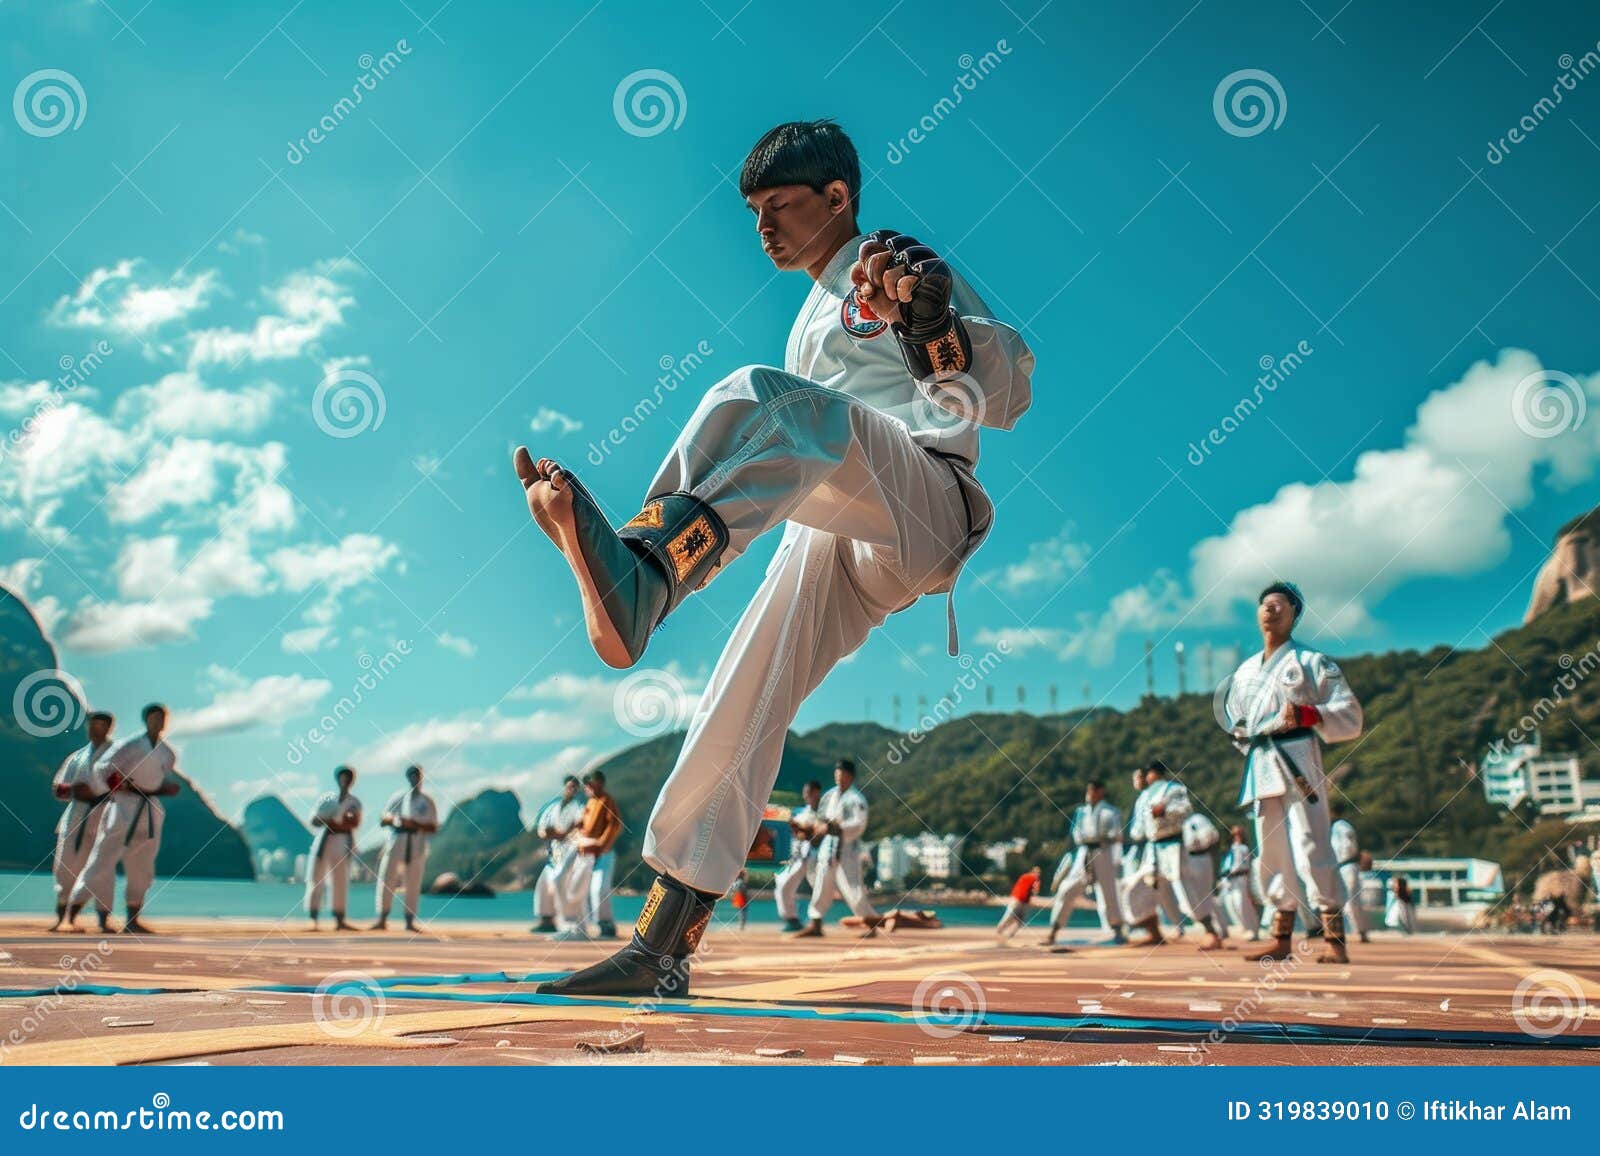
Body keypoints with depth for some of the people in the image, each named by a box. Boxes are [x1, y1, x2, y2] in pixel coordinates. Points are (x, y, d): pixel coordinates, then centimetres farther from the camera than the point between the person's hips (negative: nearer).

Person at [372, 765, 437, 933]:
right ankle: (382, 920, -4)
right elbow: (382, 821, 8)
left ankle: (410, 921, 3)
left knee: (413, 883, -2)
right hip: (396, 841, 1)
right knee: (386, 878, -7)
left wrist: (415, 824, -13)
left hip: (417, 843, -1)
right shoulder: (397, 797, 13)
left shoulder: (427, 800, 10)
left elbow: (433, 828, 4)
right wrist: (393, 818, -14)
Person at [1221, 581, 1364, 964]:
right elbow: (1232, 719, 29)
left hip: (1299, 762, -6)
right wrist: (1248, 739, 8)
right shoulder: (1244, 670, 18)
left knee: (1311, 851, -13)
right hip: (1259, 767, 6)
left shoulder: (1313, 662, 3)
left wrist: (1307, 715, -20)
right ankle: (1281, 938, 15)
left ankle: (1334, 939, -7)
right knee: (1270, 855, 7)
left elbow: (1351, 716, -3)